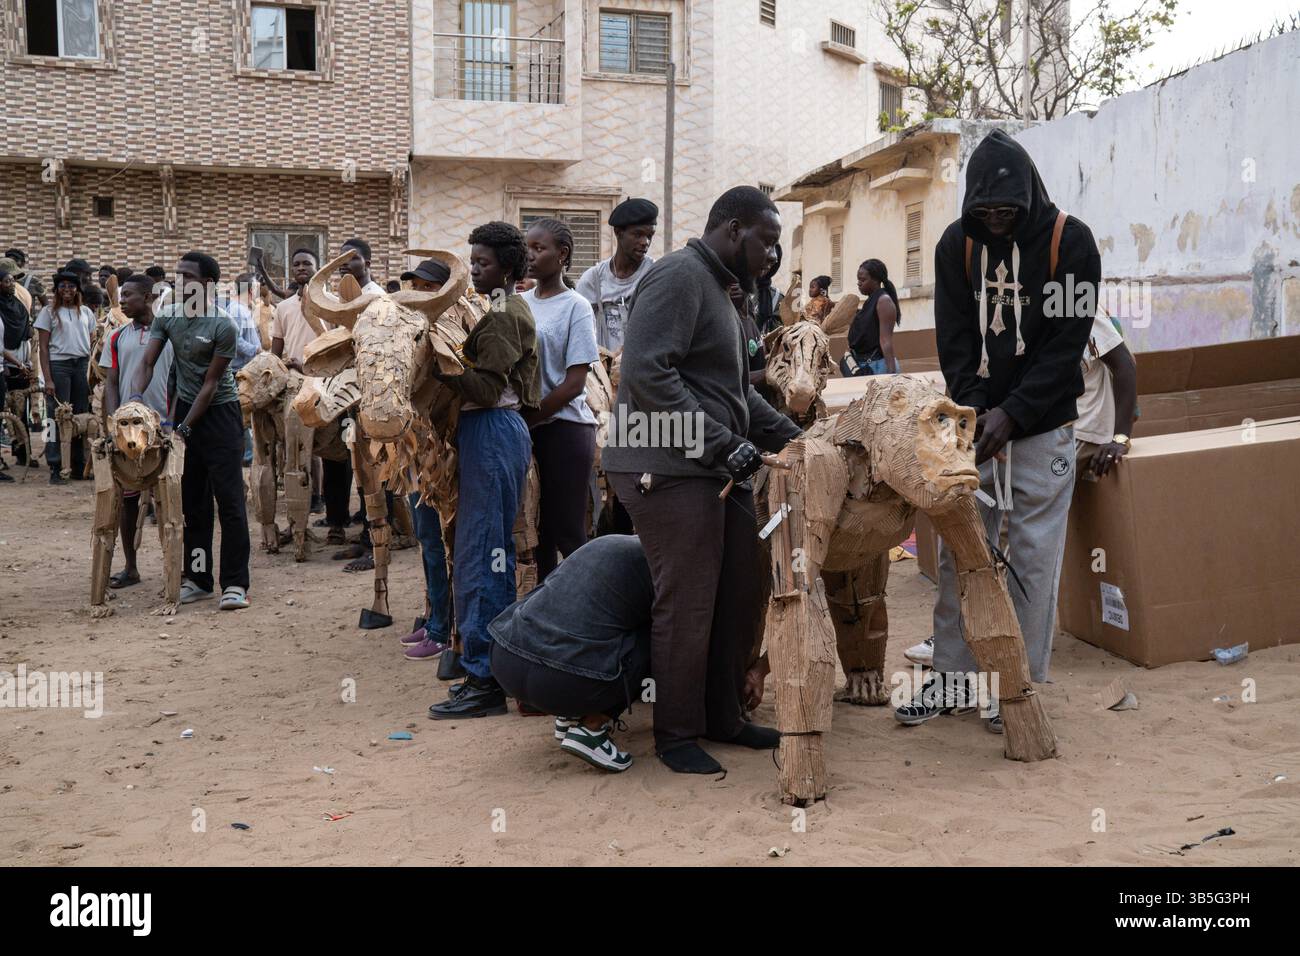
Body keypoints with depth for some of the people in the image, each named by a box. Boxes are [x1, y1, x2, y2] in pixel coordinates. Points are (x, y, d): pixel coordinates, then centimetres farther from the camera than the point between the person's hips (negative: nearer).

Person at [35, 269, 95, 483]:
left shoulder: (86, 312, 12)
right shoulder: (49, 312, 2)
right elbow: (43, 348, -1)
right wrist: (48, 379, -9)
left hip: (82, 364, 3)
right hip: (59, 365, -3)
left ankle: (79, 466, 13)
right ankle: (55, 469, 1)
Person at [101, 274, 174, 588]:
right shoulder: (117, 338, 9)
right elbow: (111, 384, 8)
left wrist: (172, 421, -12)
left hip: (162, 428, -3)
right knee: (127, 497, 6)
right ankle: (130, 567, 16)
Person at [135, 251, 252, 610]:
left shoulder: (222, 326, -16)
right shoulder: (166, 317, 1)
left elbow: (210, 383, -14)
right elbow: (147, 363, -3)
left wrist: (185, 427, -16)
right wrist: (136, 396, -22)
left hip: (219, 411, -6)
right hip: (185, 406, 6)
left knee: (229, 499, -7)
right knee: (192, 500, 10)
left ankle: (235, 584, -5)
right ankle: (197, 579, 18)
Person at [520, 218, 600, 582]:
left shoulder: (575, 307, -6)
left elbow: (575, 382, -10)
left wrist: (528, 418, -13)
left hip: (564, 429, -5)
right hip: (527, 430, 5)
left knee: (568, 533, -1)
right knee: (539, 529, 10)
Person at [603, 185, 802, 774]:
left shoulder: (717, 289, 23)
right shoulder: (679, 276, -10)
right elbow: (646, 373, -21)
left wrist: (793, 438, 15)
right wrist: (725, 444, -20)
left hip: (718, 470, 10)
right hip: (670, 468, -10)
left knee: (738, 597, 11)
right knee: (687, 605, -3)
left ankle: (724, 717, 25)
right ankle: (676, 735, 11)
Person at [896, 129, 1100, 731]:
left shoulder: (1070, 241, -7)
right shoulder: (957, 244, 2)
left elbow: (1067, 343, -10)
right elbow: (954, 339, -1)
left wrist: (1012, 414, -18)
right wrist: (972, 410, -15)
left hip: (1042, 429, -3)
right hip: (974, 427, 3)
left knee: (1033, 558, 1)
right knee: (958, 551, 6)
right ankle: (952, 679, 18)